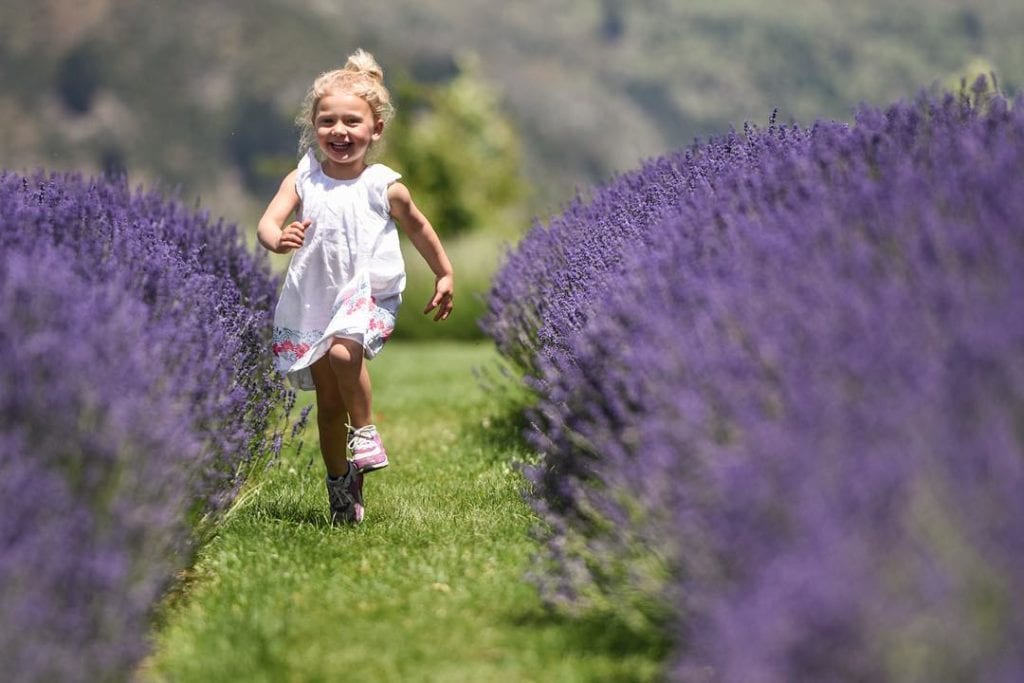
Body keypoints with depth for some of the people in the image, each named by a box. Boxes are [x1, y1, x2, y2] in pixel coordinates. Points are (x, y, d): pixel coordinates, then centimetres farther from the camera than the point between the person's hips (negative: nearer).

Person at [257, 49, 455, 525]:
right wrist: (278, 240, -41)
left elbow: (418, 227, 9)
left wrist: (444, 274, 16)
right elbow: (267, 222, -18)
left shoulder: (385, 187, -8)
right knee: (328, 404, 8)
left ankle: (365, 429, -8)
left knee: (343, 351, -33)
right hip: (313, 303, 3)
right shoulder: (302, 180, -6)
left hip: (369, 297, -3)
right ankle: (341, 488, 26)